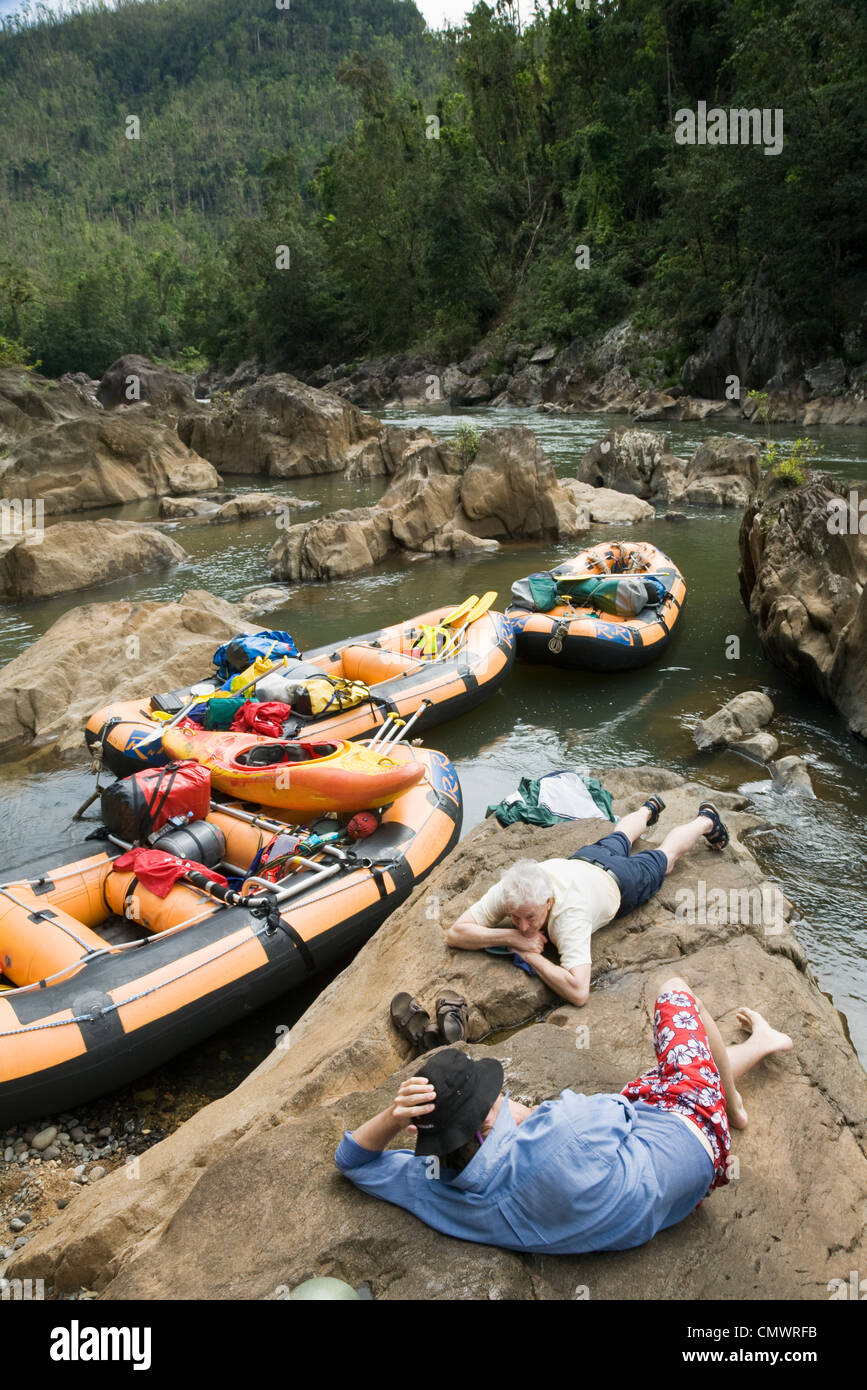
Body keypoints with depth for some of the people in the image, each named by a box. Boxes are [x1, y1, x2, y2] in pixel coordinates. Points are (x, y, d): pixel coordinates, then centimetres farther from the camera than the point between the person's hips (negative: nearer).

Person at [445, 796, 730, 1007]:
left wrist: (531, 956, -54)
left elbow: (578, 992, -60)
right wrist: (511, 937, -50)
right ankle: (649, 809, 68)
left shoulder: (569, 915, -52)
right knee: (618, 839, 37)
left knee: (665, 855, 28)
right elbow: (454, 934, -40)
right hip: (581, 860, 4)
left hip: (618, 880, -4)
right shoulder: (506, 892, -41)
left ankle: (705, 819, 56)